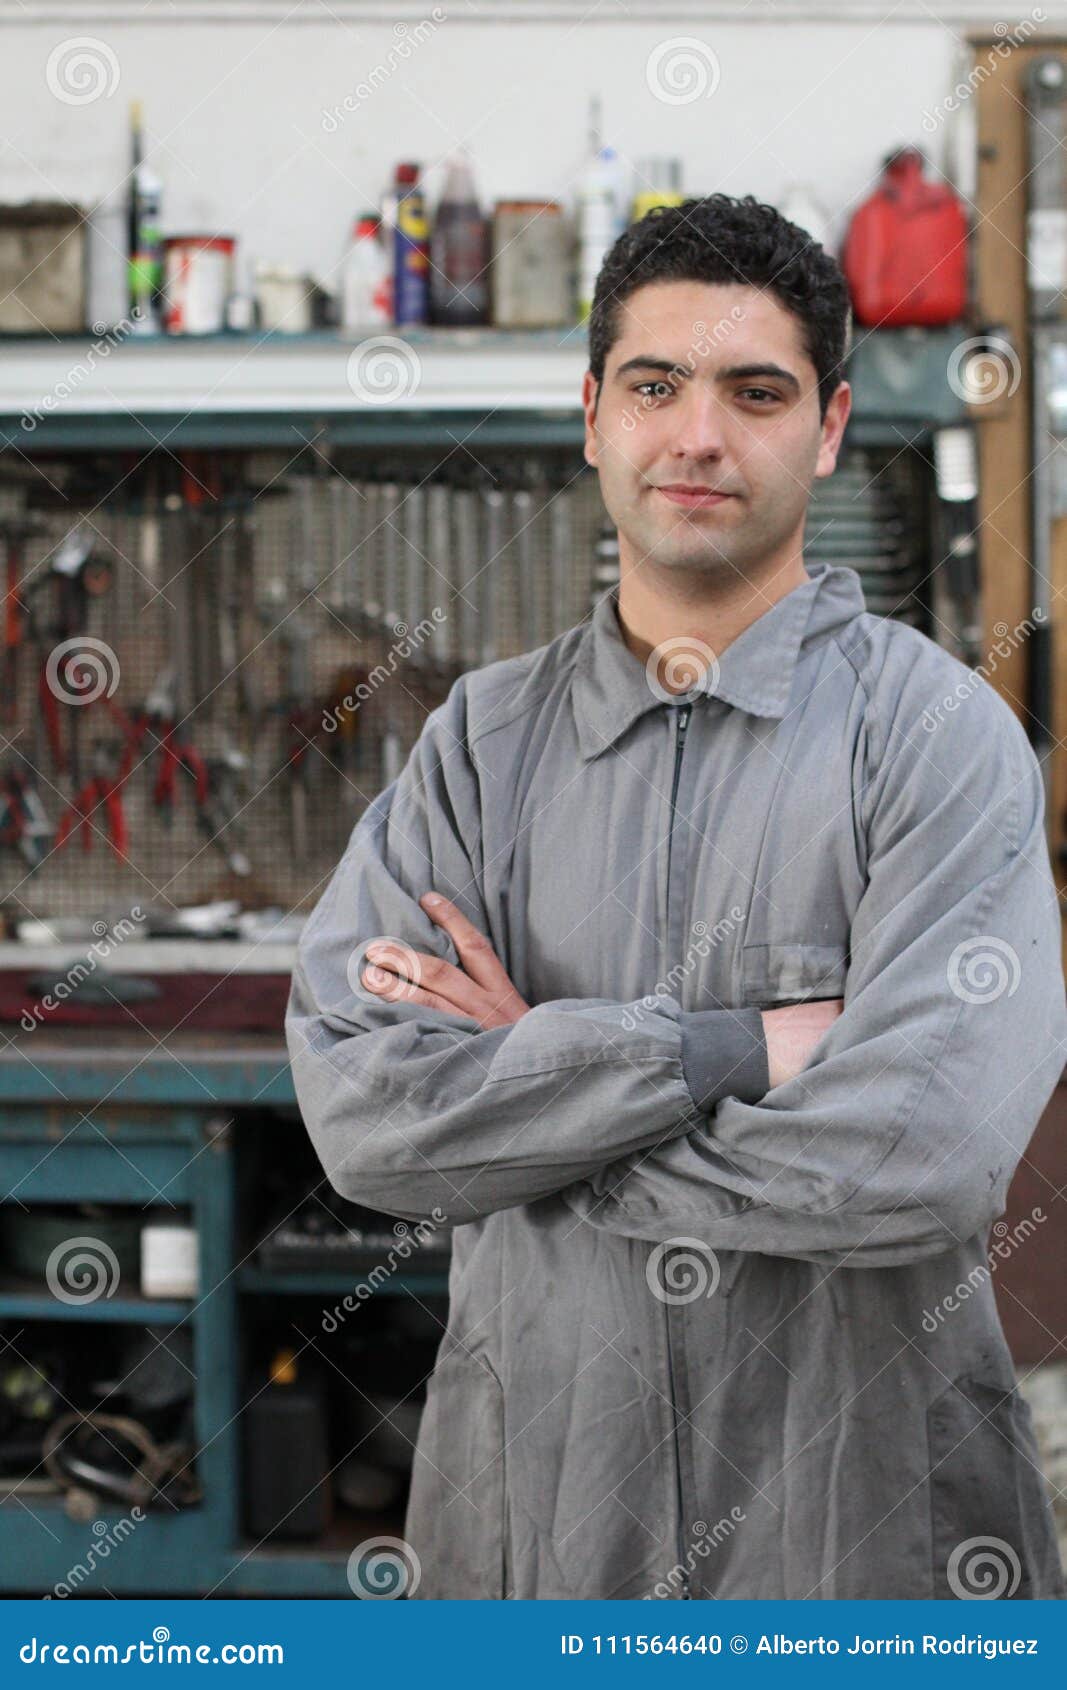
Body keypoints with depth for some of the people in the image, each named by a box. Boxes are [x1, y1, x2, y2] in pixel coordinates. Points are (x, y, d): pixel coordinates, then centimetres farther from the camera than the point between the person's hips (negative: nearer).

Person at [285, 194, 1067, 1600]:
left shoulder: (938, 730, -8)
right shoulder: (482, 739, 3)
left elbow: (927, 1153, -21)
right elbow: (355, 1108, -9)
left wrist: (524, 1080, -12)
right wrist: (732, 1049, -17)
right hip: (534, 1494, 3)